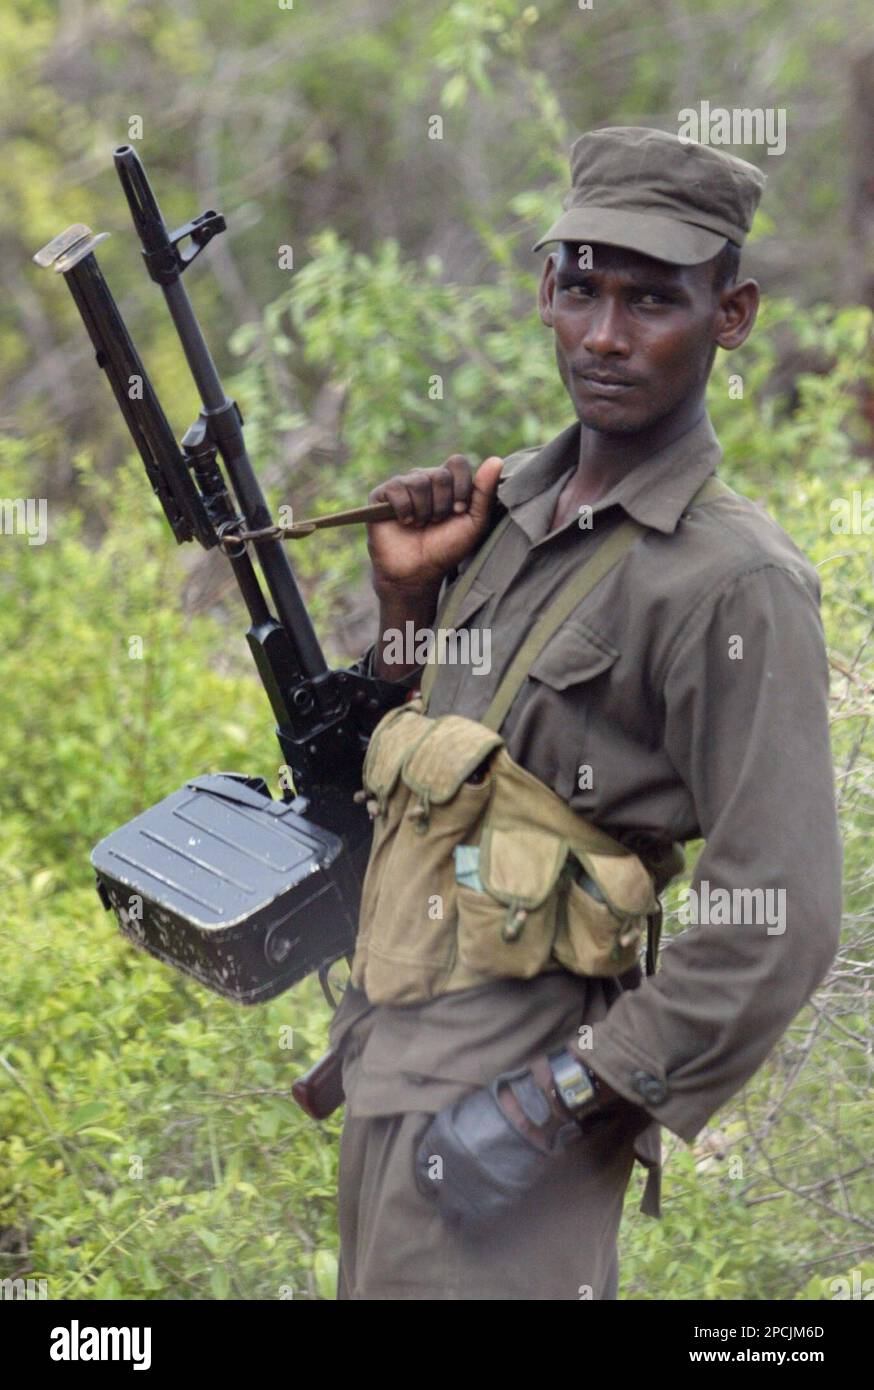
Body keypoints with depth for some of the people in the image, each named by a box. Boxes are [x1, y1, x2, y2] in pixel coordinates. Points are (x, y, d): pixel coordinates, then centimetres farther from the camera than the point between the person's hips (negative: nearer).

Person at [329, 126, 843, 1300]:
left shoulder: (735, 582, -17)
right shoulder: (512, 500, 7)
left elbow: (778, 927, -20)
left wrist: (563, 1105, -19)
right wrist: (406, 595, 2)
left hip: (500, 1084, -8)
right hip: (394, 1047, 8)